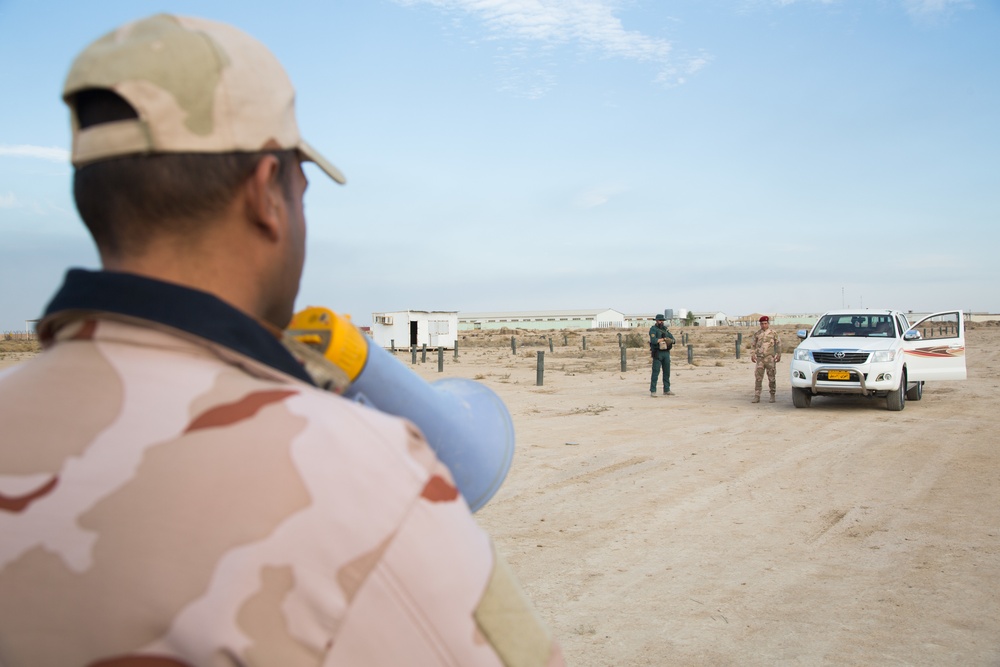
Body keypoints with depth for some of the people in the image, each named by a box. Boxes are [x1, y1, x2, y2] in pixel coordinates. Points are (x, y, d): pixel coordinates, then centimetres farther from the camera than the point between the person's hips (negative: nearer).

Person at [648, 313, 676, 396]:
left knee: (667, 372, 8)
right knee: (655, 372, -8)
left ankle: (666, 390, 16)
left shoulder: (666, 329, 15)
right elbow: (653, 340, -20)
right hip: (658, 353, -6)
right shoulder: (653, 329, -5)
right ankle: (653, 391, -6)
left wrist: (671, 340, -12)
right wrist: (664, 339, -11)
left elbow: (674, 339, 11)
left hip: (666, 353, 6)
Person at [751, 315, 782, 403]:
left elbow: (778, 344, 8)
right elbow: (753, 345, 14)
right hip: (760, 358, 2)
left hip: (770, 357, -2)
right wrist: (752, 355, 4)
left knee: (771, 377, 1)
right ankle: (757, 397, -1)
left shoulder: (773, 333, 5)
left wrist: (779, 355, 1)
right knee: (758, 377, -3)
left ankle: (772, 396, 10)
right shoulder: (757, 333, 10)